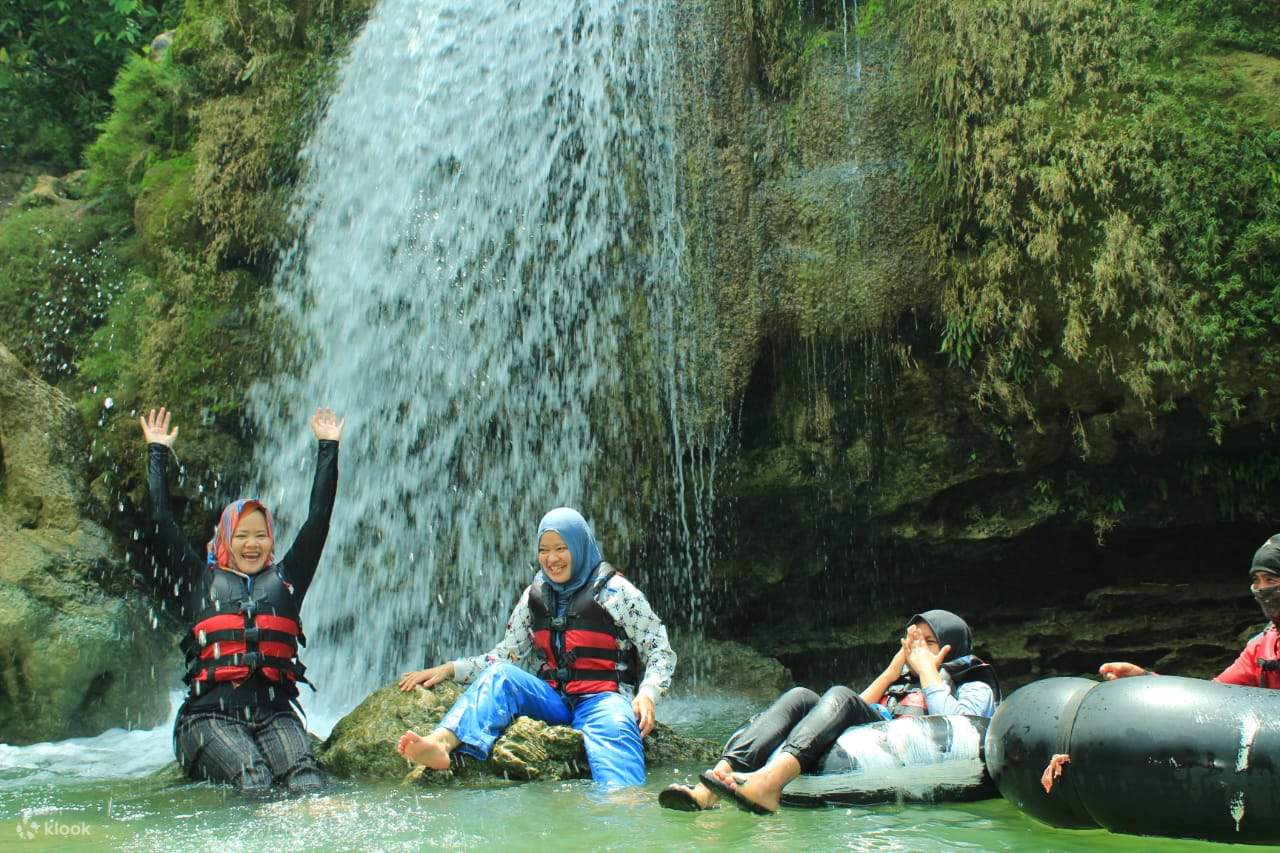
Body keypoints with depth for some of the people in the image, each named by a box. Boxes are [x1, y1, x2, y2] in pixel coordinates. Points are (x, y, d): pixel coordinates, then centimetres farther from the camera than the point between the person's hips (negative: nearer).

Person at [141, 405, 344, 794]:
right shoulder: (203, 578, 18)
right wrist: (157, 452, 24)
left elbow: (319, 519, 19)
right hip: (212, 715, -1)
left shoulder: (285, 579, 20)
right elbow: (162, 520, 17)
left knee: (307, 780, -30)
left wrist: (328, 447, 22)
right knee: (253, 779, -32)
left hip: (274, 714, 1)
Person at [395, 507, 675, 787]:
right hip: (552, 698, 4)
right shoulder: (534, 596, 14)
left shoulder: (614, 591, 1)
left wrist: (646, 695, -17)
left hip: (602, 699, -4)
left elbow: (661, 650, 2)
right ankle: (441, 743, -50)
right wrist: (450, 668, 1)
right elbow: (505, 655, 15)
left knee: (614, 728, -39)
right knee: (499, 675, -23)